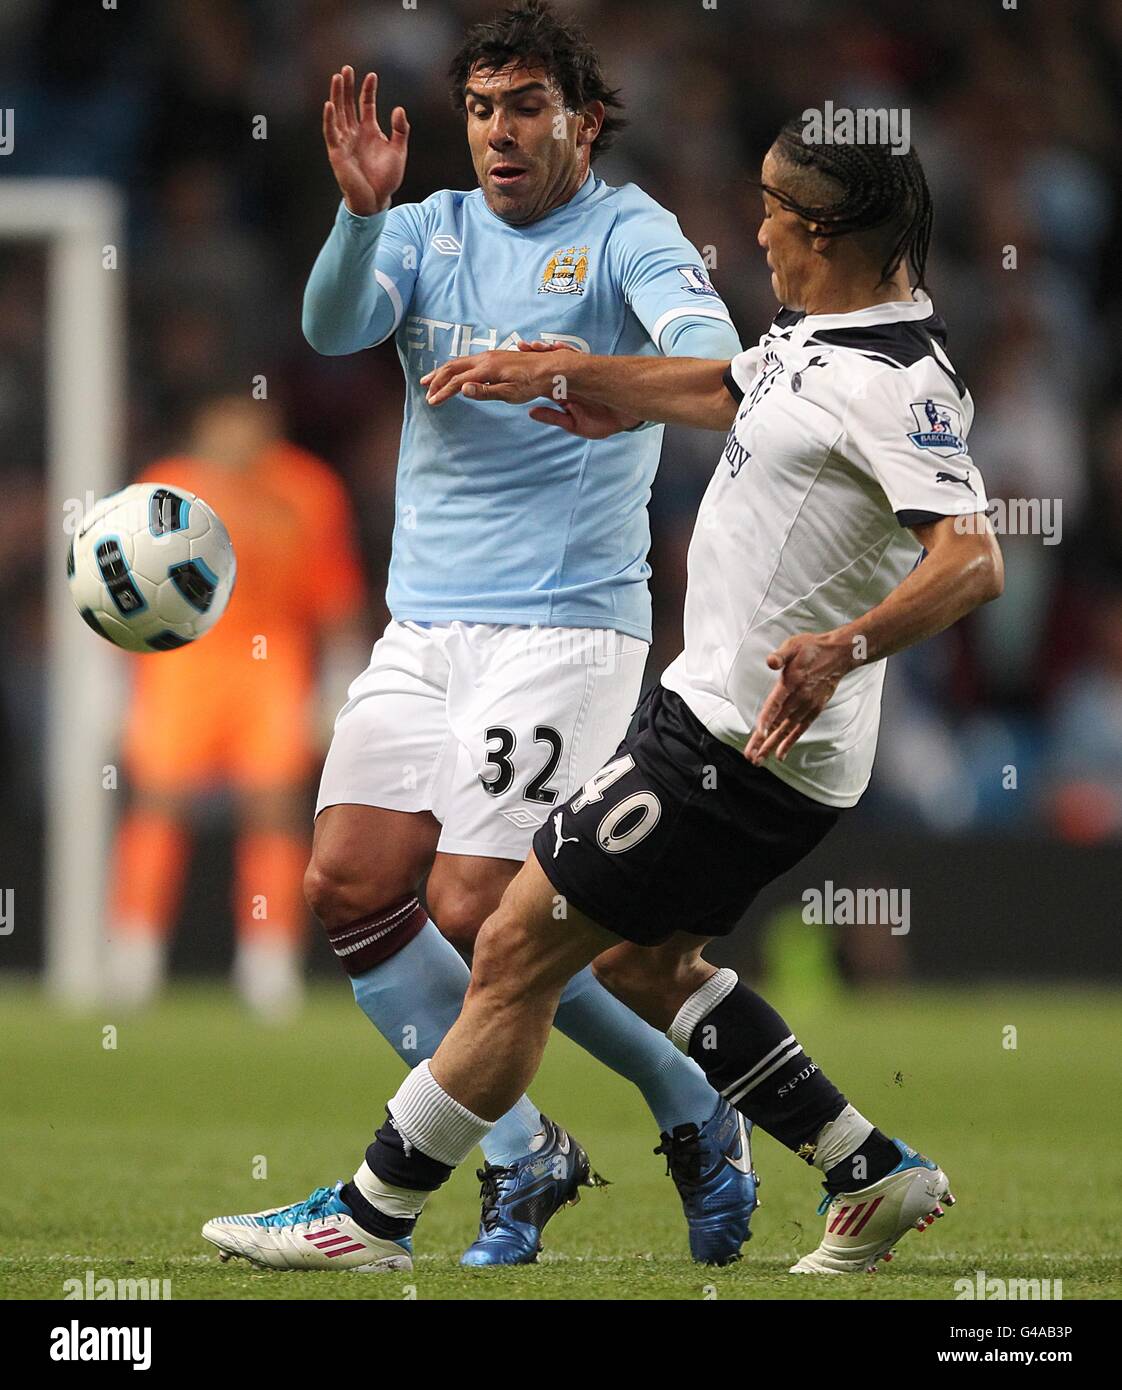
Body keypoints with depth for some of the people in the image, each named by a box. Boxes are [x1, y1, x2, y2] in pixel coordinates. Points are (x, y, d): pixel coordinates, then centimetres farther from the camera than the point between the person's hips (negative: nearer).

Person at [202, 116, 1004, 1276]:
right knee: (639, 958, 23)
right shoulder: (816, 333, 9)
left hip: (741, 746, -10)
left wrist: (847, 645, -48)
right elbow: (719, 391, 30)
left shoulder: (899, 384, -22)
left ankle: (371, 1220, 5)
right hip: (711, 709, 10)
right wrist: (554, 374, 35)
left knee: (516, 953, -4)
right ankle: (872, 1177, 23)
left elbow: (971, 562, -33)